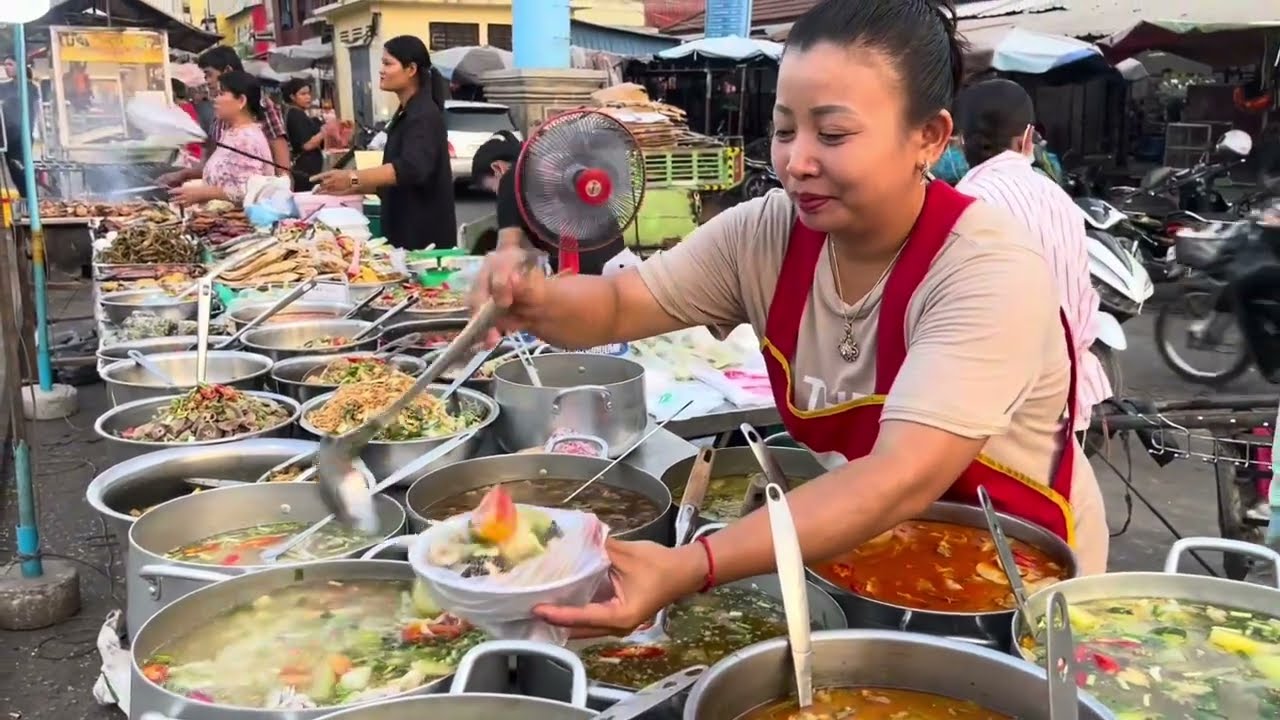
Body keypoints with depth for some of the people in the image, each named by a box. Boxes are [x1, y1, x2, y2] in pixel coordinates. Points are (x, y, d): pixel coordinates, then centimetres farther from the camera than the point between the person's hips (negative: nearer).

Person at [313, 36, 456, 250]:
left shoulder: (425, 115, -13)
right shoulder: (405, 113, 17)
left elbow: (411, 168, -30)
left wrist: (353, 178, -38)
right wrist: (352, 188, 12)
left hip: (425, 231, -9)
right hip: (405, 226, 9)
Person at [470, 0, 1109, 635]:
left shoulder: (990, 271, -27)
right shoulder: (766, 235, -10)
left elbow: (904, 479, -37)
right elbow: (616, 307, -6)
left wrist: (690, 568, -48)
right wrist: (533, 300, -30)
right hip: (855, 549, 4)